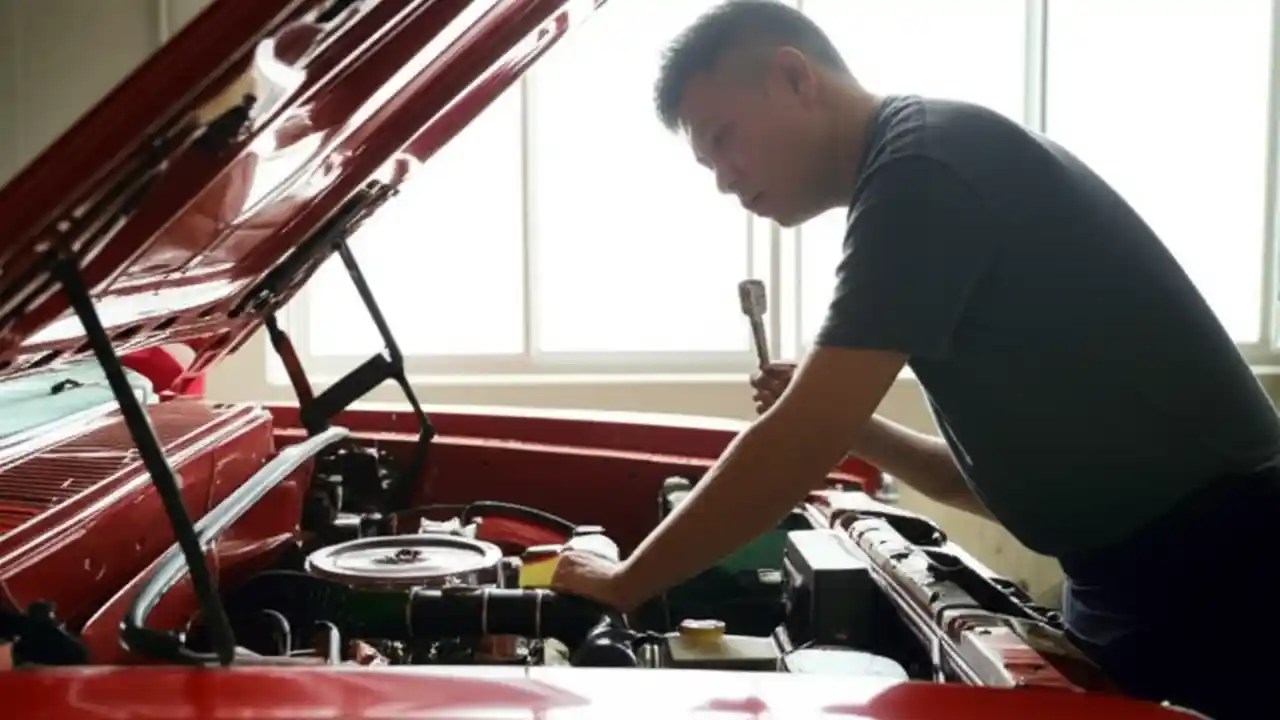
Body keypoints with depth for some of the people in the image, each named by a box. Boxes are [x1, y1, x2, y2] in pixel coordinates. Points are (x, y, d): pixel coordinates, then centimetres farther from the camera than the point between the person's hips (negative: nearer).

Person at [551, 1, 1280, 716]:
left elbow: (801, 446, -21)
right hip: (1143, 590, 9)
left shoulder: (926, 163, -17)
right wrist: (858, 430, 1)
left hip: (1210, 593, -9)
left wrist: (625, 582, -10)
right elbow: (1012, 476, 16)